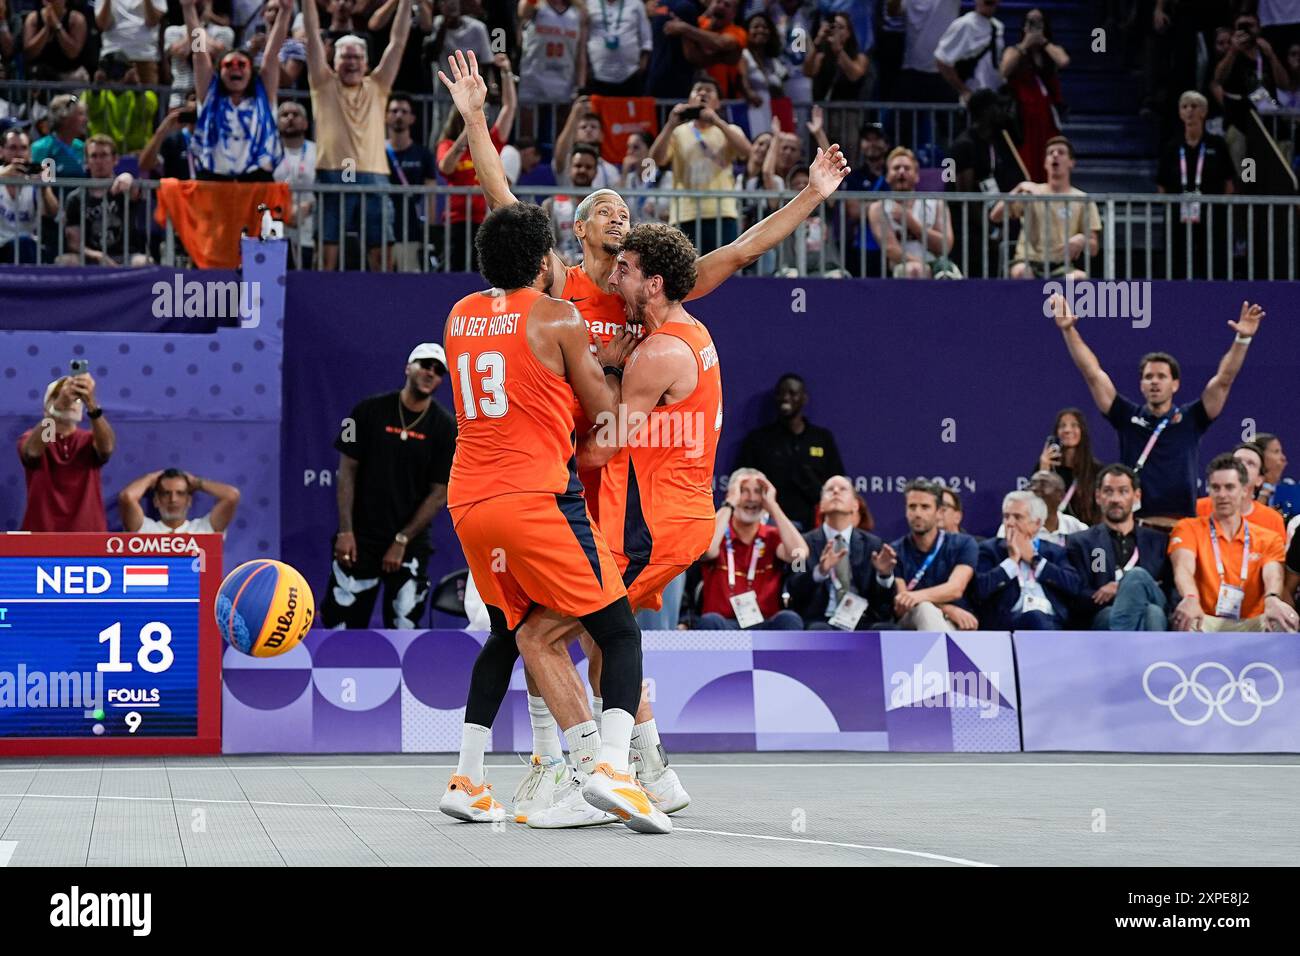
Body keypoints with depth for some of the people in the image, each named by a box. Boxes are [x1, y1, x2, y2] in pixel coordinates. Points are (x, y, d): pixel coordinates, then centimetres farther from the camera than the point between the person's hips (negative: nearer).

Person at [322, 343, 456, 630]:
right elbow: (347, 470, 1)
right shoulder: (370, 410, -1)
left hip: (409, 543, 0)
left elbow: (439, 493, -2)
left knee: (404, 625, -2)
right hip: (360, 539, 0)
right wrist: (345, 530, -7)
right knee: (339, 622, -5)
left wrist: (402, 541, -7)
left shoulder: (444, 427, -2)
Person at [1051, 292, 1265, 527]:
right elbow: (1093, 374, 5)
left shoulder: (1190, 420, 9)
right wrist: (1069, 330, -2)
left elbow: (1223, 380, 2)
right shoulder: (1128, 417, 9)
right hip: (1134, 525, 0)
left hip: (1181, 526, 0)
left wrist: (1243, 339, -11)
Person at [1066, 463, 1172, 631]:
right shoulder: (1081, 543, 20)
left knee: (1137, 575, -35)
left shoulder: (1158, 541, 28)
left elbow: (1171, 592, 17)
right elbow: (1078, 600, 6)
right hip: (1105, 616, -1)